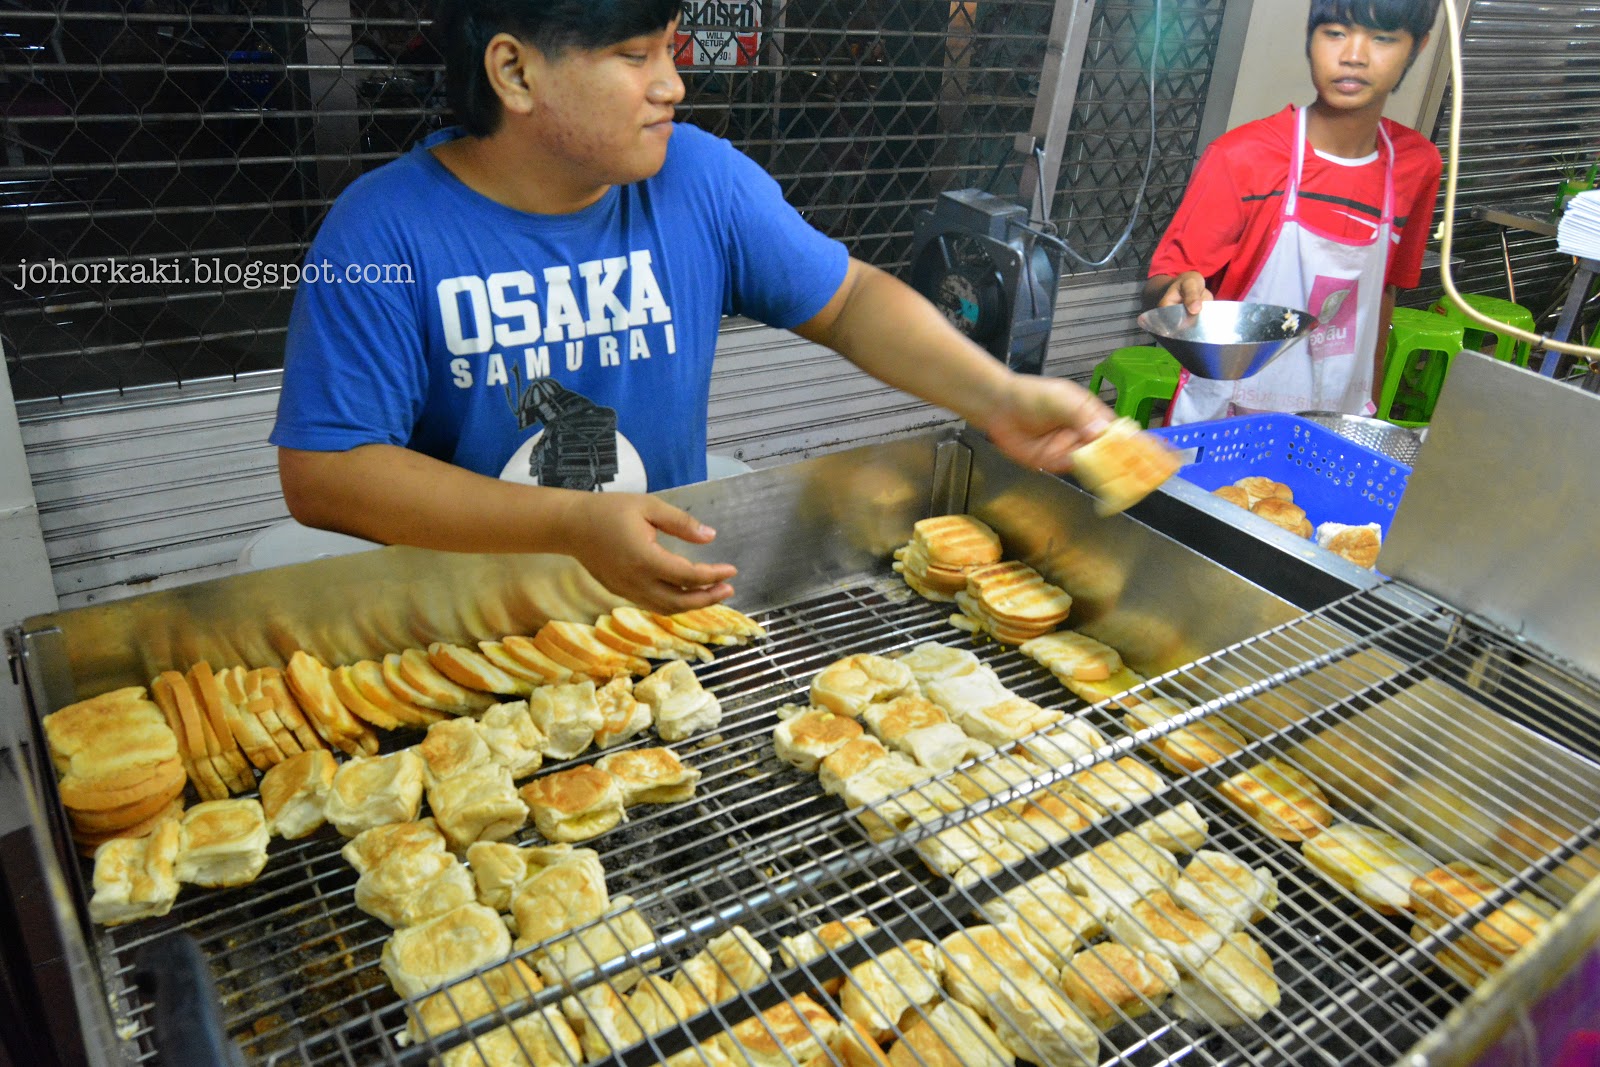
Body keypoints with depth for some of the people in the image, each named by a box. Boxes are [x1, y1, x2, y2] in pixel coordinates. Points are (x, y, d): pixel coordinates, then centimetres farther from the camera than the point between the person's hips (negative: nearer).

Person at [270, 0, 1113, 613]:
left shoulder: (699, 178, -6)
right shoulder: (386, 231, -15)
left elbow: (848, 299, 3)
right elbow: (321, 473, -19)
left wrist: (997, 396, -13)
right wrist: (572, 524, -29)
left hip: (670, 591, 2)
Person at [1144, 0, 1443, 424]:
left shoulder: (1416, 164, -2)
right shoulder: (1242, 157, -16)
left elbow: (1384, 290, 10)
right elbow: (1160, 285, -14)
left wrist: (1371, 406, 14)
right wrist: (1181, 291, -36)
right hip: (1225, 420, -4)